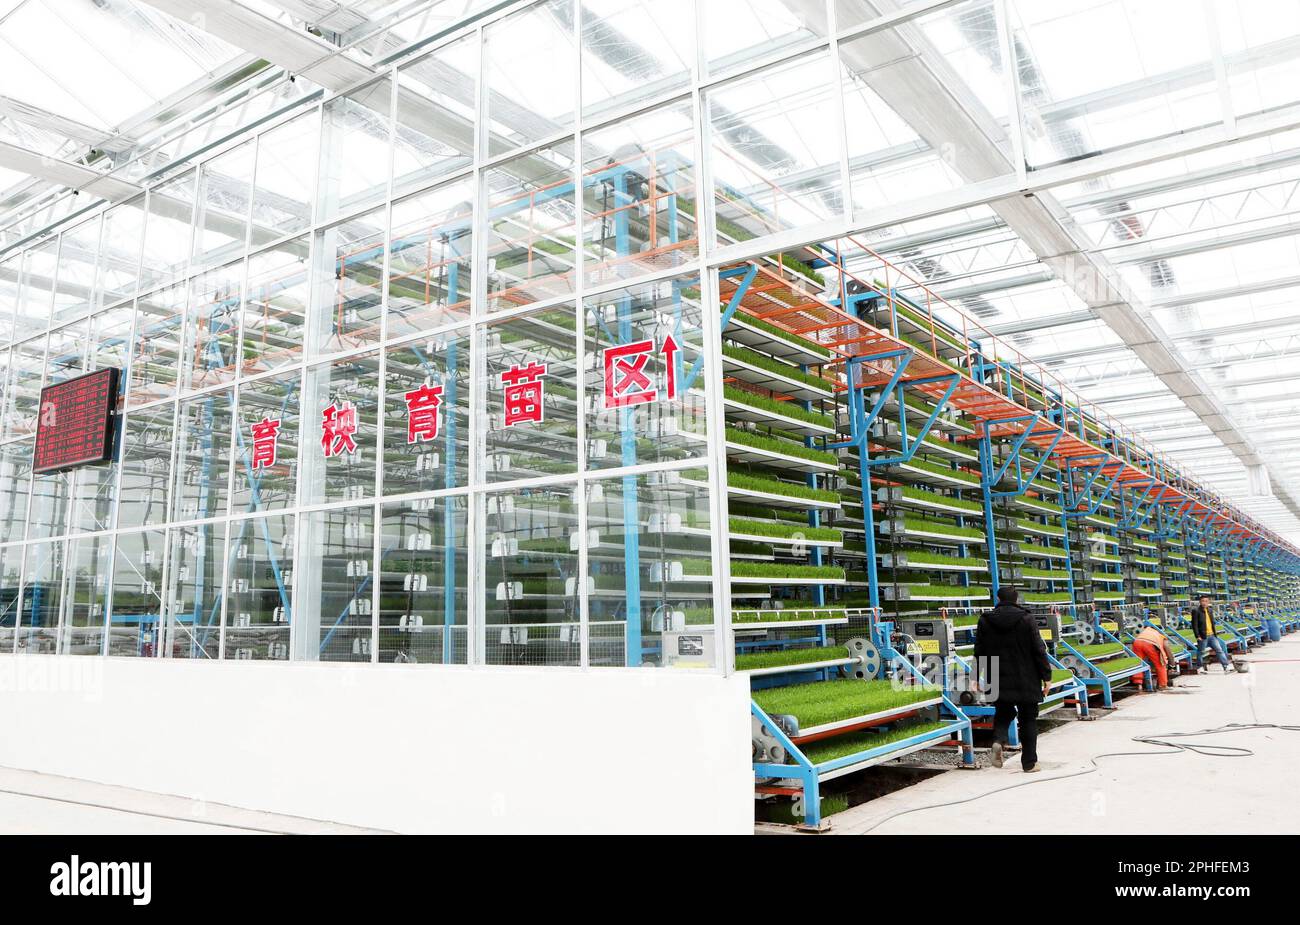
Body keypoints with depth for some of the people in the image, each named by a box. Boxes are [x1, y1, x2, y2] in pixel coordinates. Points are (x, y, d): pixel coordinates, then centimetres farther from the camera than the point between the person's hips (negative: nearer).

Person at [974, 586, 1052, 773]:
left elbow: (979, 652, 4)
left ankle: (998, 740, -11)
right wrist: (1046, 676, -1)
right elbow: (1039, 650, -7)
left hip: (998, 680, 2)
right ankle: (1029, 762, 14)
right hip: (1025, 680, -2)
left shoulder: (985, 620, 0)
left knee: (1003, 713, 17)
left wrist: (976, 677, 11)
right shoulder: (1026, 619, -7)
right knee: (1028, 719, 10)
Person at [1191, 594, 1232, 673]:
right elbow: (1194, 624, -13)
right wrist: (1197, 636, -16)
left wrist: (1215, 632, 14)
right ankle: (1200, 667, 17)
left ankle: (1226, 666, 2)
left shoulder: (1210, 610, 12)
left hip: (1212, 635, 6)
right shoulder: (1196, 610, -10)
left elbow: (1212, 622, 21)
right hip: (1203, 636, -6)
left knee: (1219, 650, 2)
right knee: (1201, 652, 4)